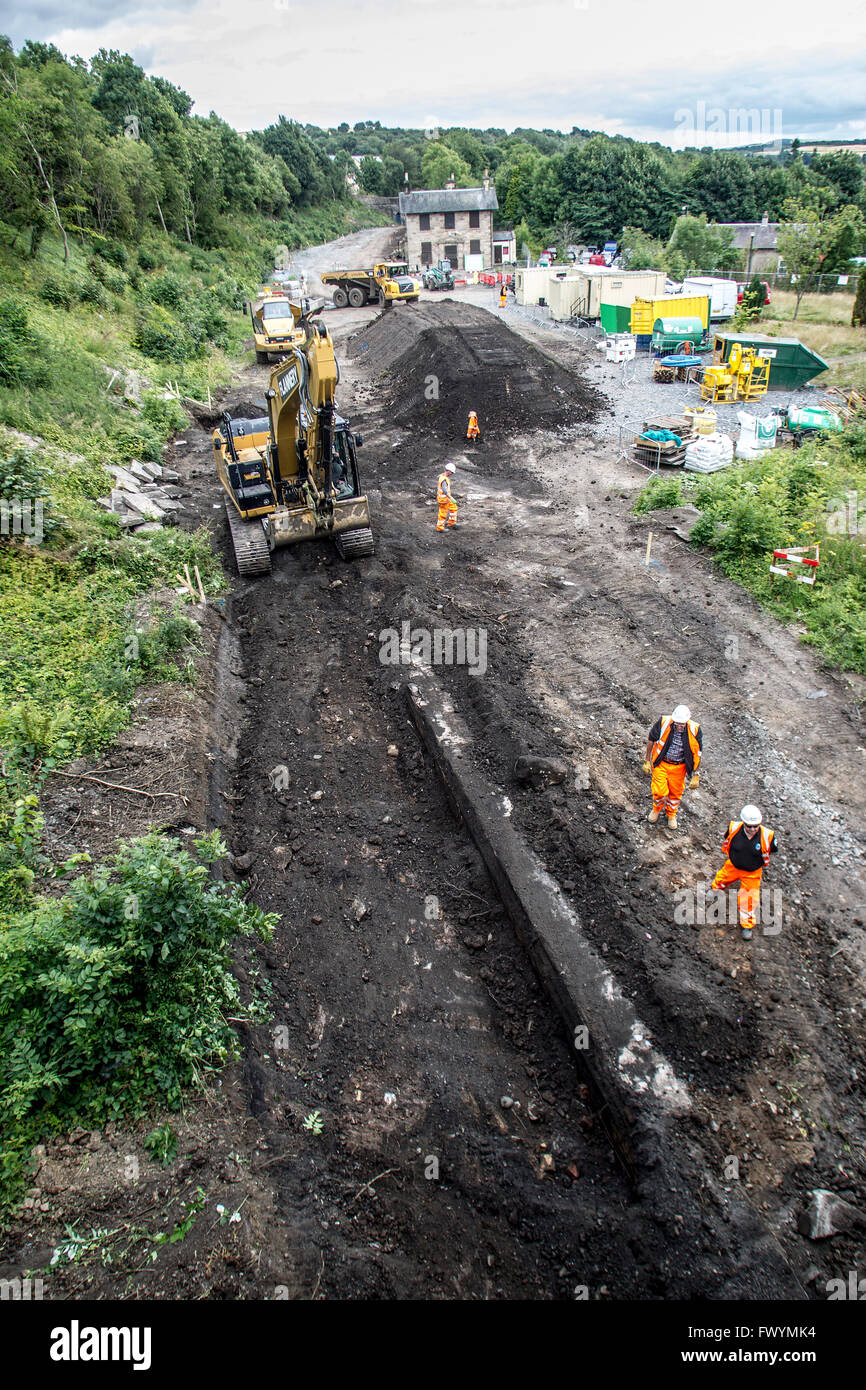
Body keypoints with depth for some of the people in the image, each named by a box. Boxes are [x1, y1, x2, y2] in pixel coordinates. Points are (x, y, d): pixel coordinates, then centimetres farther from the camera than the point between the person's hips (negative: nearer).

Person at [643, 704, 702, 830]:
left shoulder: (694, 730, -19)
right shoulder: (663, 723, -23)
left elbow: (697, 753, -6)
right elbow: (651, 740, -4)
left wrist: (695, 775, -1)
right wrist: (647, 760, 4)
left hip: (679, 767, 1)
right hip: (661, 763, -1)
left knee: (676, 792, 14)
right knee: (660, 791, -4)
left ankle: (671, 814, 44)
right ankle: (656, 809, 31)